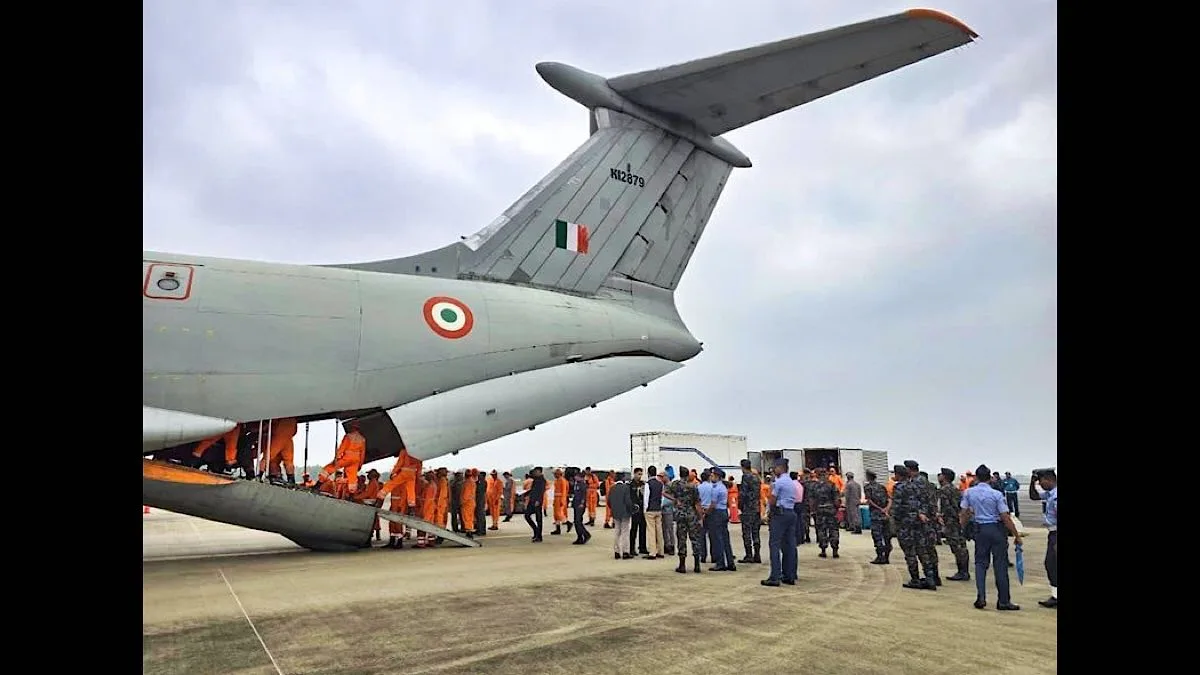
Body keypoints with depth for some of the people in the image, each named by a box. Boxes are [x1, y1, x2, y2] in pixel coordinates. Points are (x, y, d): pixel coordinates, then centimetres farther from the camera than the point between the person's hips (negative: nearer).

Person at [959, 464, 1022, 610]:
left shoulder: (969, 492, -2)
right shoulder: (997, 494, -11)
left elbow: (964, 512, 8)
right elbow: (1005, 517, -12)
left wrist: (962, 524, 27)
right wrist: (1016, 535, -3)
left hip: (980, 529, 2)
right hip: (996, 529, -2)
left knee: (980, 562, 10)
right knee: (1000, 565, 4)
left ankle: (981, 597, 1)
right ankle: (1003, 601, 9)